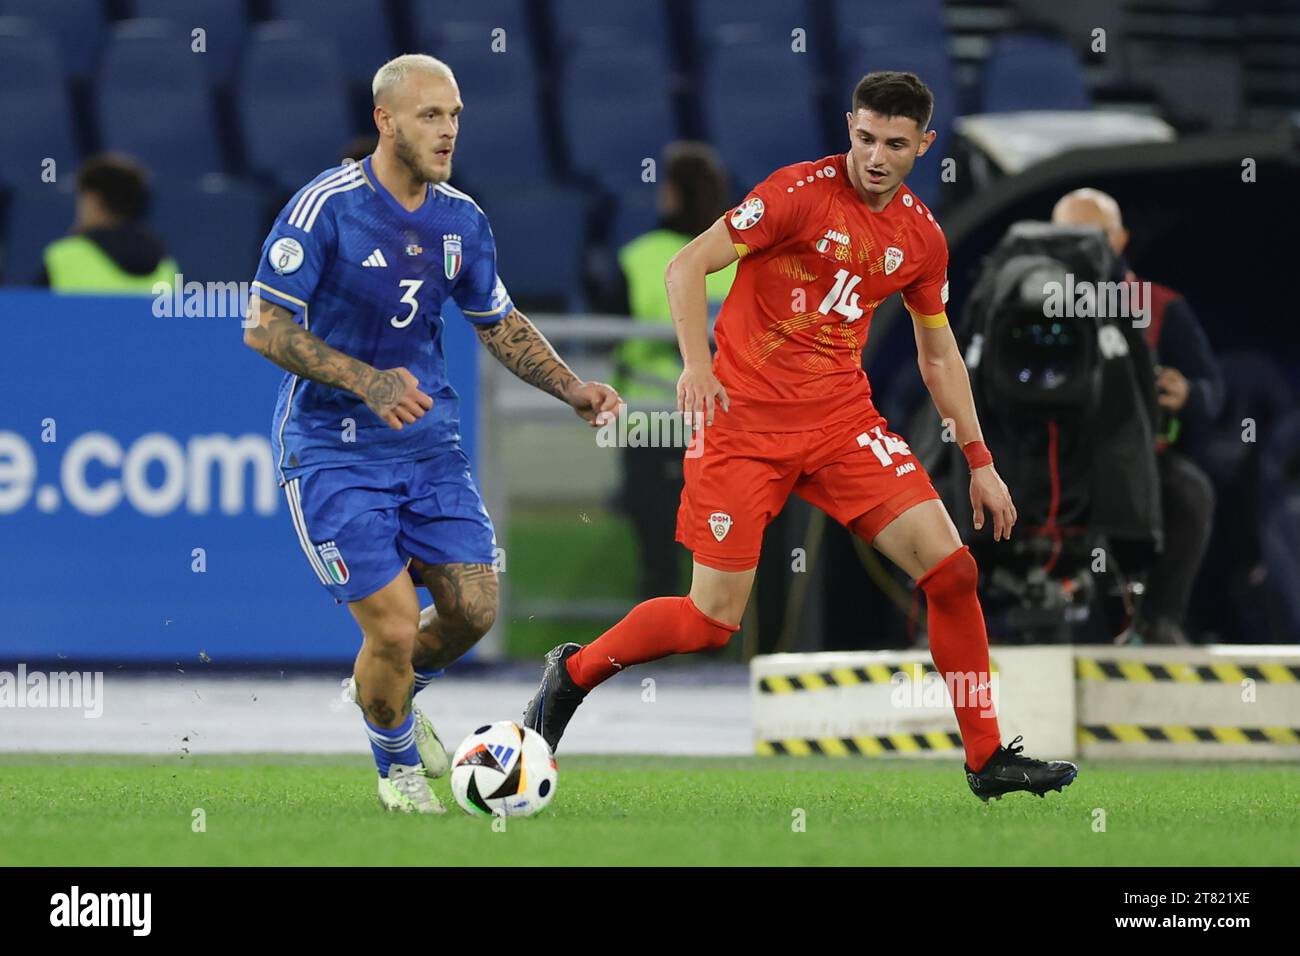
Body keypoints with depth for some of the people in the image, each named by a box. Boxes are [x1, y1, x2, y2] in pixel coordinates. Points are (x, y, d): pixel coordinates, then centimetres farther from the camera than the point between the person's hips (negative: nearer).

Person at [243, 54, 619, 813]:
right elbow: (264, 326, -15)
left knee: (474, 610, -1)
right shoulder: (326, 207, -16)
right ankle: (397, 764, 18)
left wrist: (573, 390, 3)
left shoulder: (462, 219, 3)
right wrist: (367, 381, -25)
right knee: (394, 629, -11)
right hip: (334, 450, -6)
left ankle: (395, 694, 32)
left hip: (429, 439, 6)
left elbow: (501, 324, 17)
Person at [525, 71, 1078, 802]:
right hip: (746, 419, -5)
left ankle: (988, 759, 1)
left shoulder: (922, 237, 6)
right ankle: (573, 673, 21)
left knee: (952, 567, -9)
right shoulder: (802, 192, -12)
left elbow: (938, 355, 18)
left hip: (842, 420, 5)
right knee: (713, 622, -6)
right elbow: (688, 266, -12)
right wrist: (696, 363, -26)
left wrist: (980, 461, 16)